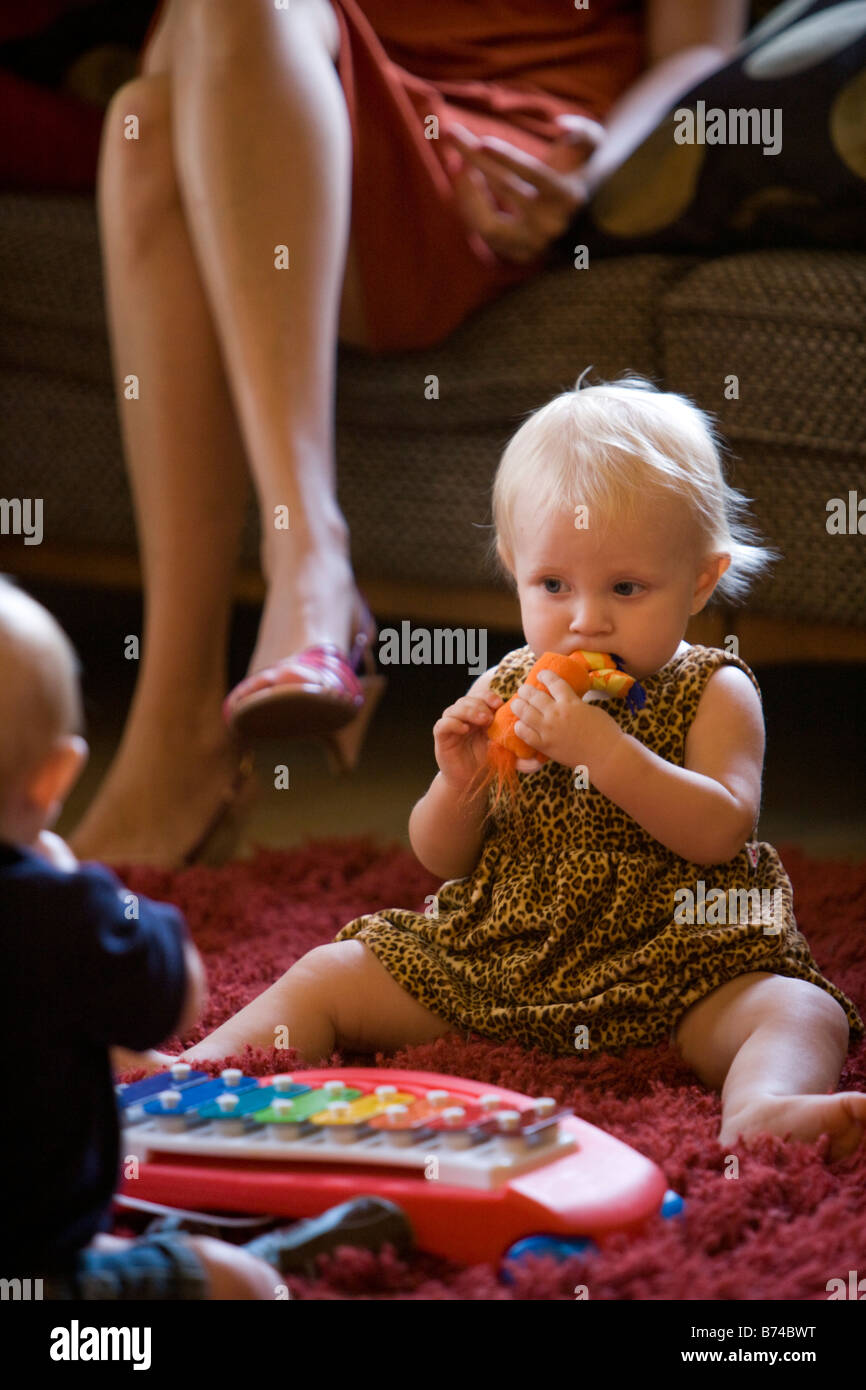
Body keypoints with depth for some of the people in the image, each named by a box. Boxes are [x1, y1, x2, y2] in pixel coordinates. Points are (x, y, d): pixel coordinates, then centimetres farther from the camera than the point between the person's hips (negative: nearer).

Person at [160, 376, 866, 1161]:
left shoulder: (712, 692, -3)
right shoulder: (506, 693, 6)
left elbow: (722, 830, -19)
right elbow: (442, 858, 8)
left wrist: (603, 749, -28)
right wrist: (461, 781, -15)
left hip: (675, 968, -4)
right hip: (492, 955, 4)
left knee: (801, 1010, -31)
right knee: (332, 975, -3)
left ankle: (762, 1106, -58)